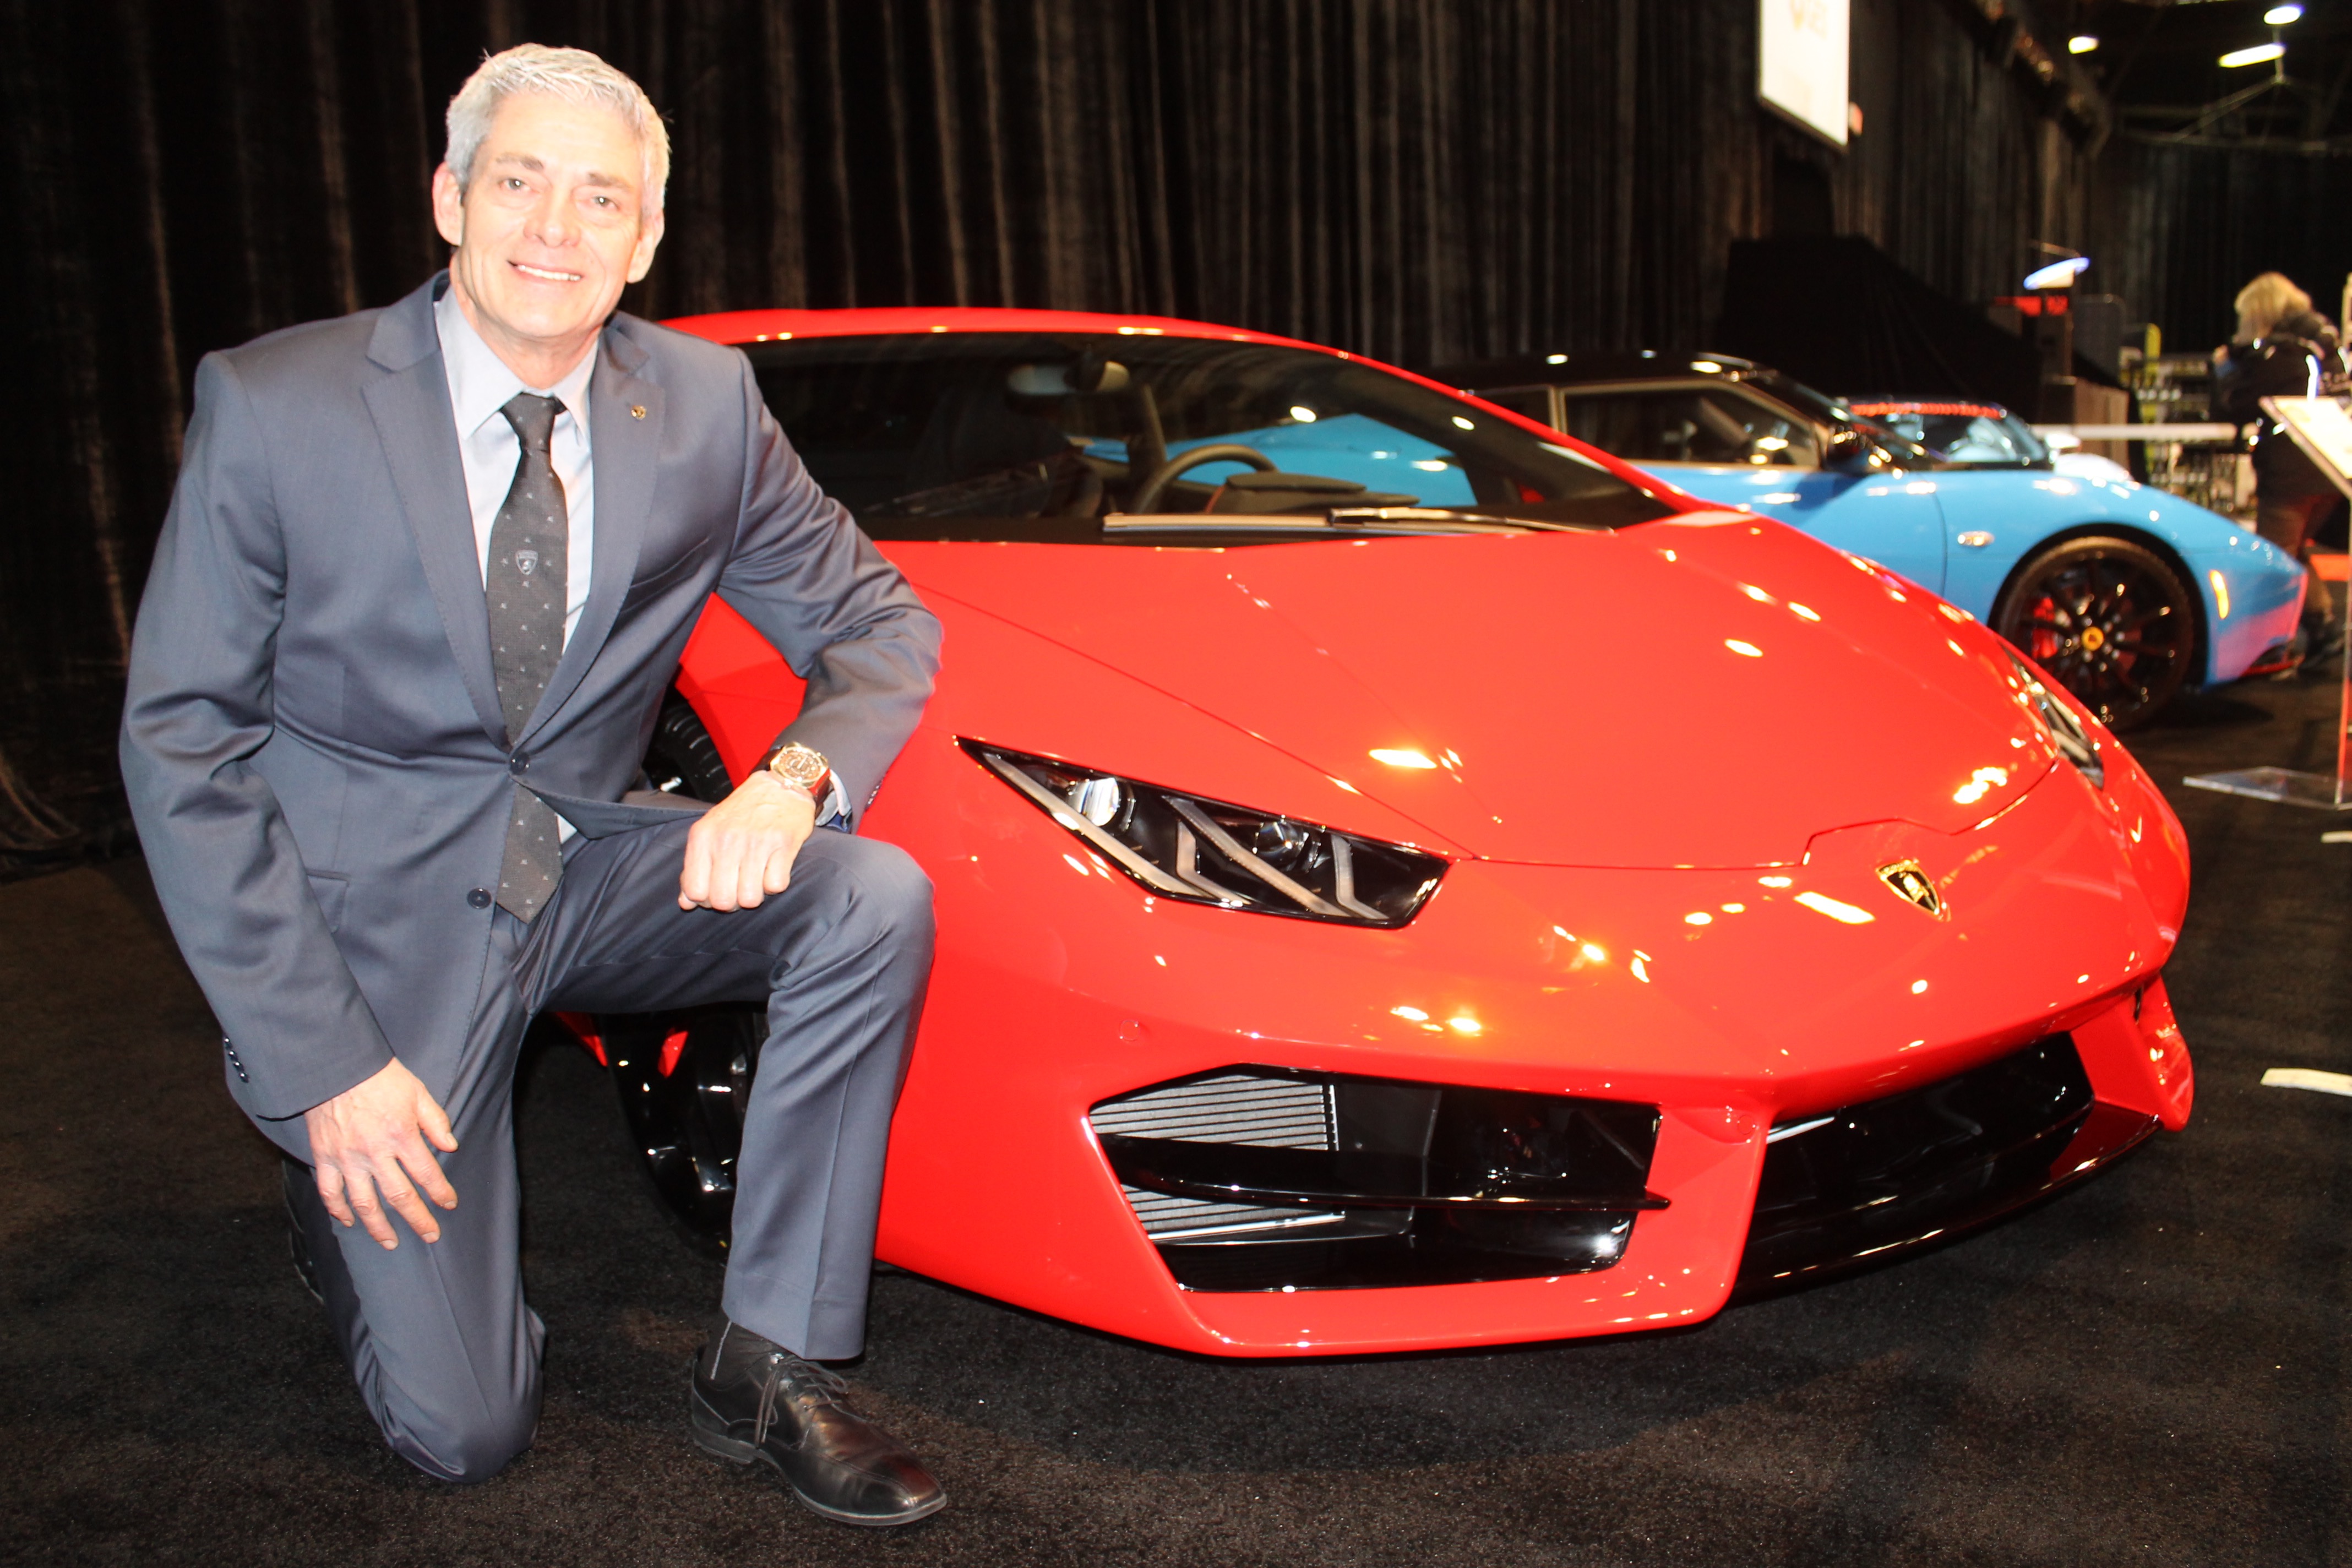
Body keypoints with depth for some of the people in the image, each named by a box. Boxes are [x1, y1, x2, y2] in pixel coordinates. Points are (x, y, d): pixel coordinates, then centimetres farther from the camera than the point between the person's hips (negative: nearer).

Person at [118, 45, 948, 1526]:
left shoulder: (705, 406, -7)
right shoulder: (275, 407, -15)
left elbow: (876, 619, 0)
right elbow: (182, 741, -11)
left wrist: (797, 777, -24)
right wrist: (319, 1061, -16)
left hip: (589, 873, 3)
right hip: (373, 910, -3)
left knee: (874, 898, -24)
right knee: (467, 1432, -4)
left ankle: (770, 1367, -11)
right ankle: (342, 1182, 30)